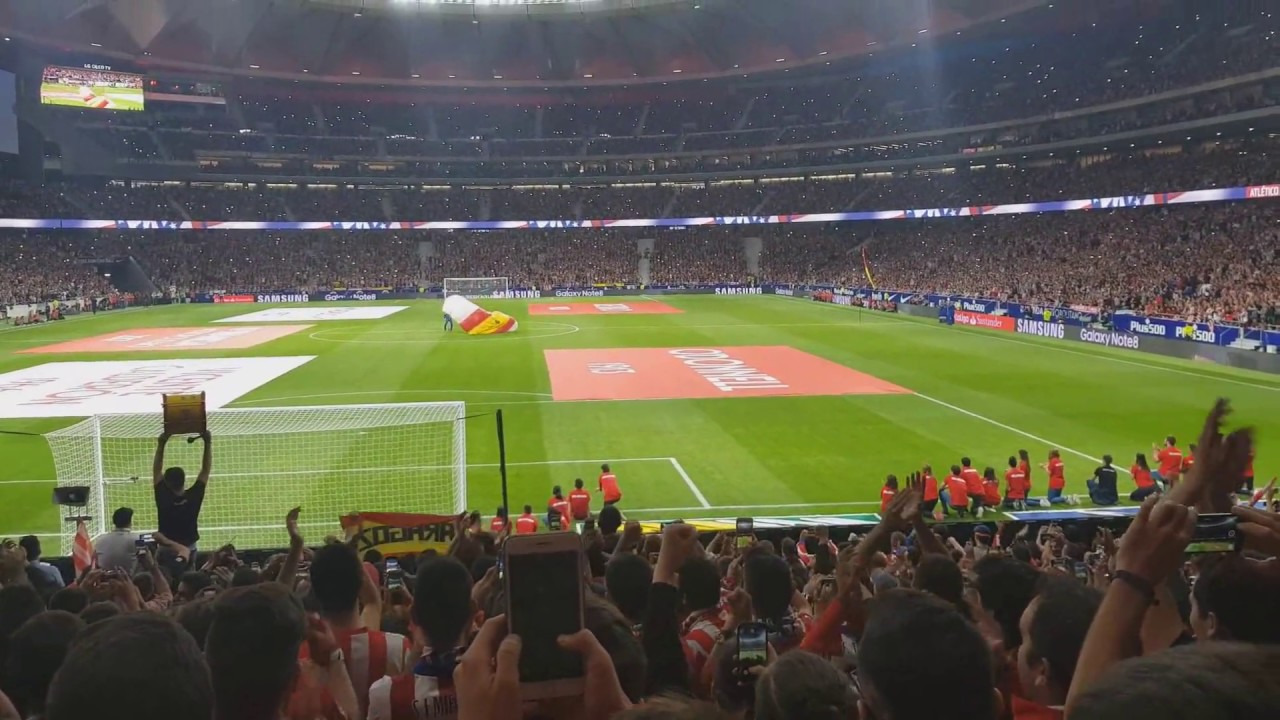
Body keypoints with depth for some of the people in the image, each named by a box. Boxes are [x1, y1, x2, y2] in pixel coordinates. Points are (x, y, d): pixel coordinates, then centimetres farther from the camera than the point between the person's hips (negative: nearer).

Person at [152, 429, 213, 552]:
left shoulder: (163, 498, -15)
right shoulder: (194, 496, -15)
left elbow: (157, 470, -7)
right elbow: (206, 470, -8)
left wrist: (161, 443, -11)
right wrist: (208, 442, -9)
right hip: (189, 549, 1)